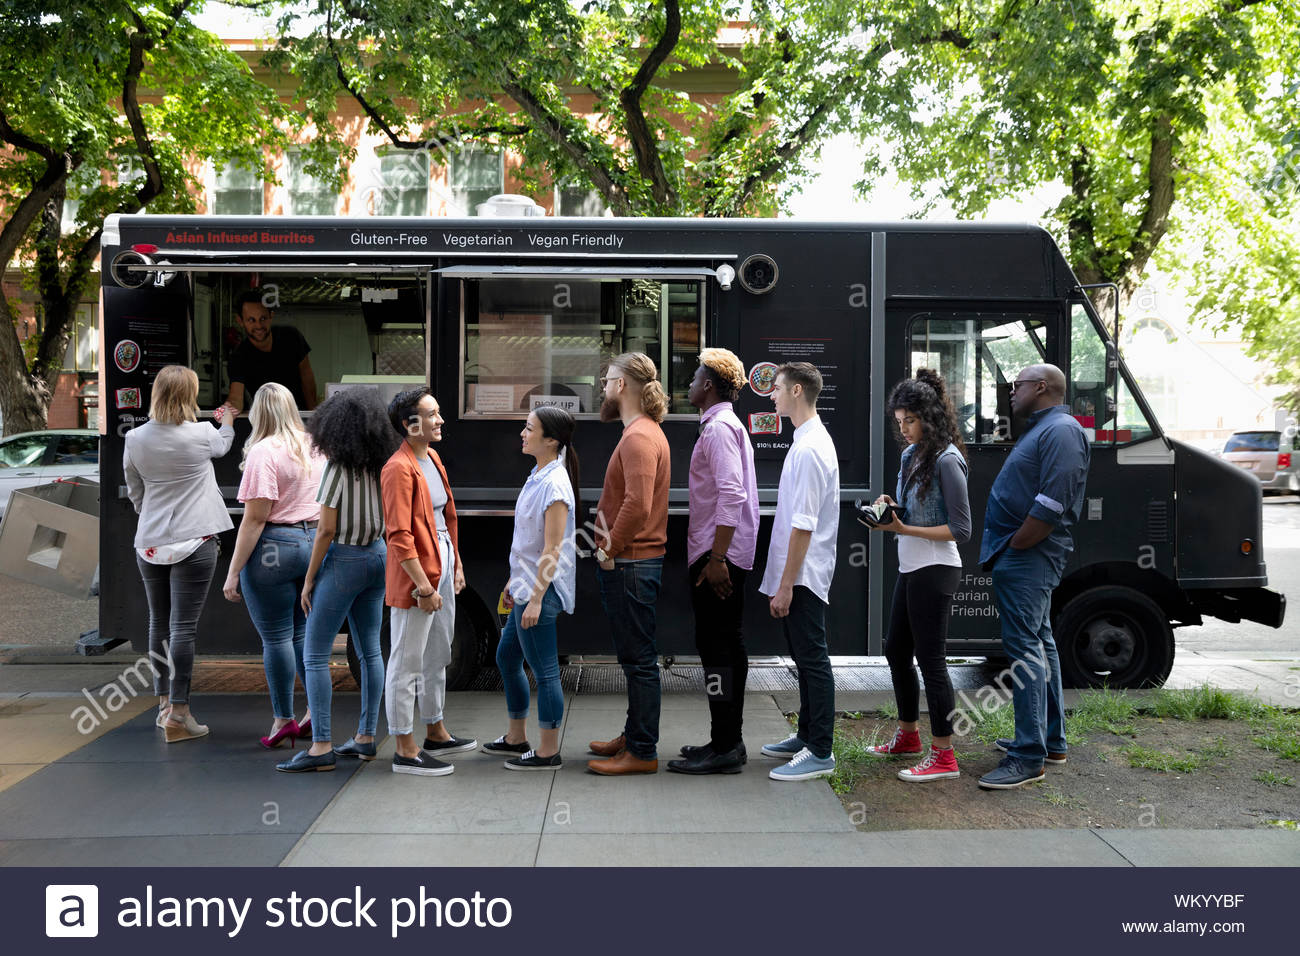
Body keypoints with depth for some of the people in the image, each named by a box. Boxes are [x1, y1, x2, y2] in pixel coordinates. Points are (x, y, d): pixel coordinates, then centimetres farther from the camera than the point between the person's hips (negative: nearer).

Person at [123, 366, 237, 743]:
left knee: (159, 623, 16)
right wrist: (227, 421, 38)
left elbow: (134, 493, 10)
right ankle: (177, 715, -3)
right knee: (183, 627, -5)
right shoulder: (202, 434, -9)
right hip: (193, 541, -4)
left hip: (150, 542, 5)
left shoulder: (135, 439, 0)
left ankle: (164, 704, 27)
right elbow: (222, 445, 16)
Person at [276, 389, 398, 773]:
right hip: (377, 557, 7)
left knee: (315, 656, 0)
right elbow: (387, 519, 7)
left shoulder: (337, 468, -16)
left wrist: (309, 579, -8)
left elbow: (326, 529, -16)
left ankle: (321, 747, -2)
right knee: (370, 651, 13)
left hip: (343, 561, -7)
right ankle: (366, 737, 19)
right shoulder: (381, 467, 2)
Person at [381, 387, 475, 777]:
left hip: (442, 573, 10)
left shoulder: (432, 458, 11)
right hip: (415, 580, -10)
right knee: (407, 665, 0)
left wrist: (456, 565, 17)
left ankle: (436, 732, 34)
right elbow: (400, 535, -22)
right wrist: (424, 586, -21)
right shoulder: (399, 468, -18)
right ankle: (405, 750, 9)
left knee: (437, 658, 20)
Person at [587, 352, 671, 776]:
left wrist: (611, 550, -17)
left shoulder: (639, 437, -17)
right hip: (629, 562, 10)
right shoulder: (645, 431, 17)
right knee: (634, 657, 18)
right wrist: (607, 533, 10)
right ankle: (634, 736, 29)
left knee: (639, 659, -3)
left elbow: (638, 505, -27)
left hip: (630, 565, -10)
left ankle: (642, 752, 4)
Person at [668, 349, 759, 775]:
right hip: (726, 555, 11)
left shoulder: (718, 427, -13)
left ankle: (723, 748, -5)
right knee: (727, 644, 13)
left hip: (718, 555, -11)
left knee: (716, 646, -8)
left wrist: (716, 557, -25)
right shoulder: (728, 425, 19)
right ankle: (728, 740, 21)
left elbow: (731, 494, -23)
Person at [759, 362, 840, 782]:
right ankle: (807, 736, 30)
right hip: (799, 574, 10)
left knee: (813, 659, -4)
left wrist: (786, 585, -21)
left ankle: (820, 752, 3)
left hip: (803, 575, -10)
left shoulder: (809, 449, -20)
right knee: (805, 657, 18)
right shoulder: (810, 441, 13)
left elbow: (803, 525, -23)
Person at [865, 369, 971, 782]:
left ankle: (943, 756, 4)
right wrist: (891, 509, -2)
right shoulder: (911, 454, 11)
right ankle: (908, 735, 33)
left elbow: (960, 530, -17)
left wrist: (904, 529, -21)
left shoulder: (946, 461, -16)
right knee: (897, 651, 17)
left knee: (930, 659, -4)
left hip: (935, 571, -9)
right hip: (909, 569, 10)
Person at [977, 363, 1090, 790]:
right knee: (1039, 642, 16)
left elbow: (1052, 506, -24)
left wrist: (1014, 546, -18)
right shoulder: (1040, 430, 20)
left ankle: (1029, 756, -10)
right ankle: (1051, 740, 26)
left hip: (1028, 556, -11)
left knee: (1025, 646, -12)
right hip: (1024, 558, 11)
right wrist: (1004, 550, 14)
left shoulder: (1061, 431, -14)